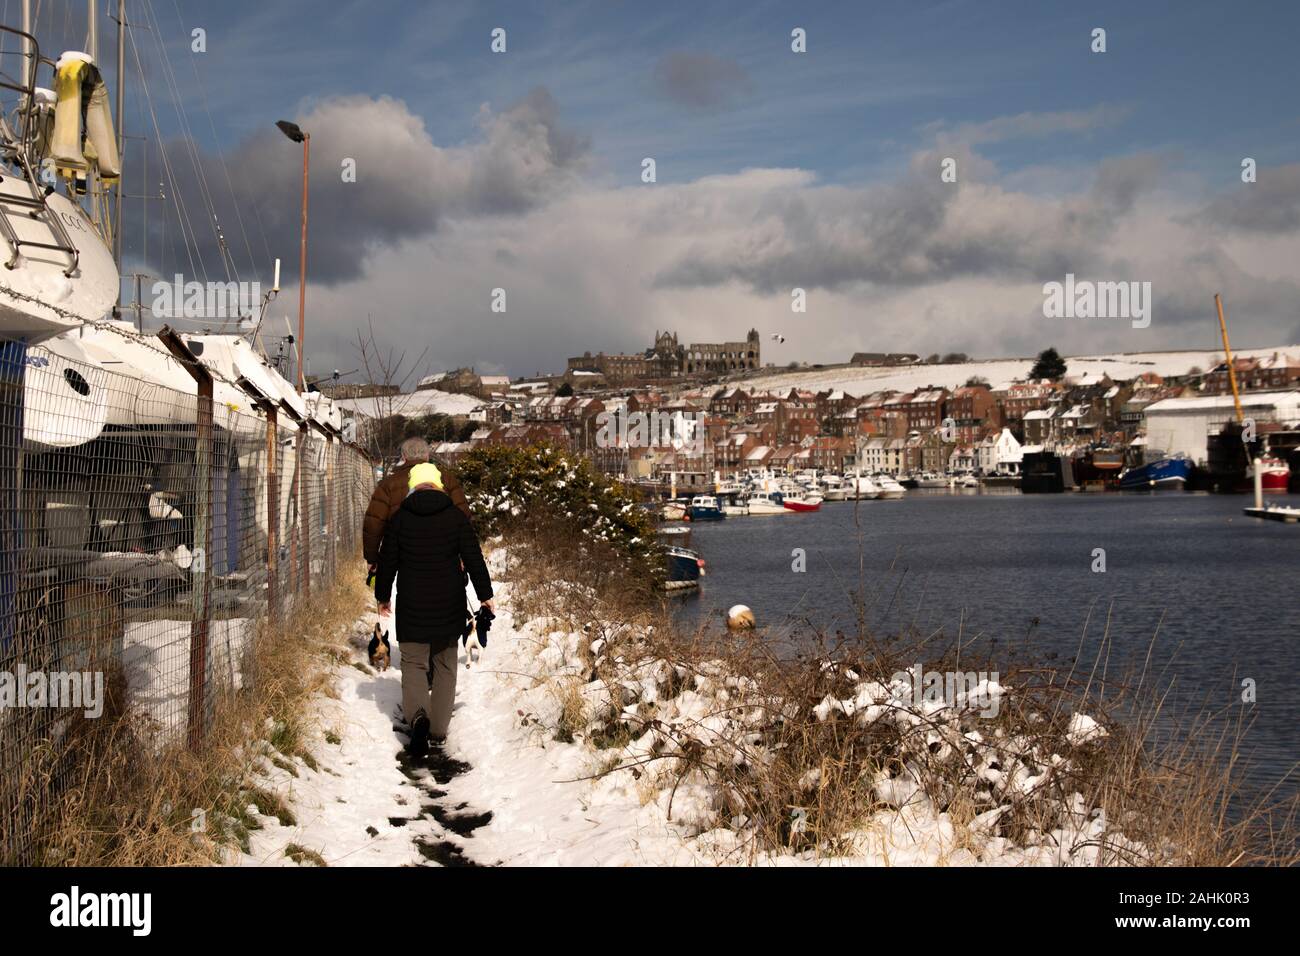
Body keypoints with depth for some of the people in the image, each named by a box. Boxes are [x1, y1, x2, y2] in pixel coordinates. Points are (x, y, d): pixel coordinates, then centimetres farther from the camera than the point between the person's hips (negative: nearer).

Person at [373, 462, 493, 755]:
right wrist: (485, 594, 6)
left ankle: (417, 715, -22)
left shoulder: (399, 519, -2)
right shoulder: (456, 516, -2)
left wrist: (382, 596, 16)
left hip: (412, 608, -1)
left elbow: (387, 561, 3)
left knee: (413, 664, 5)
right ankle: (438, 729, 15)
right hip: (449, 608, 1)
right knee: (445, 666, 13)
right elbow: (474, 558, -3)